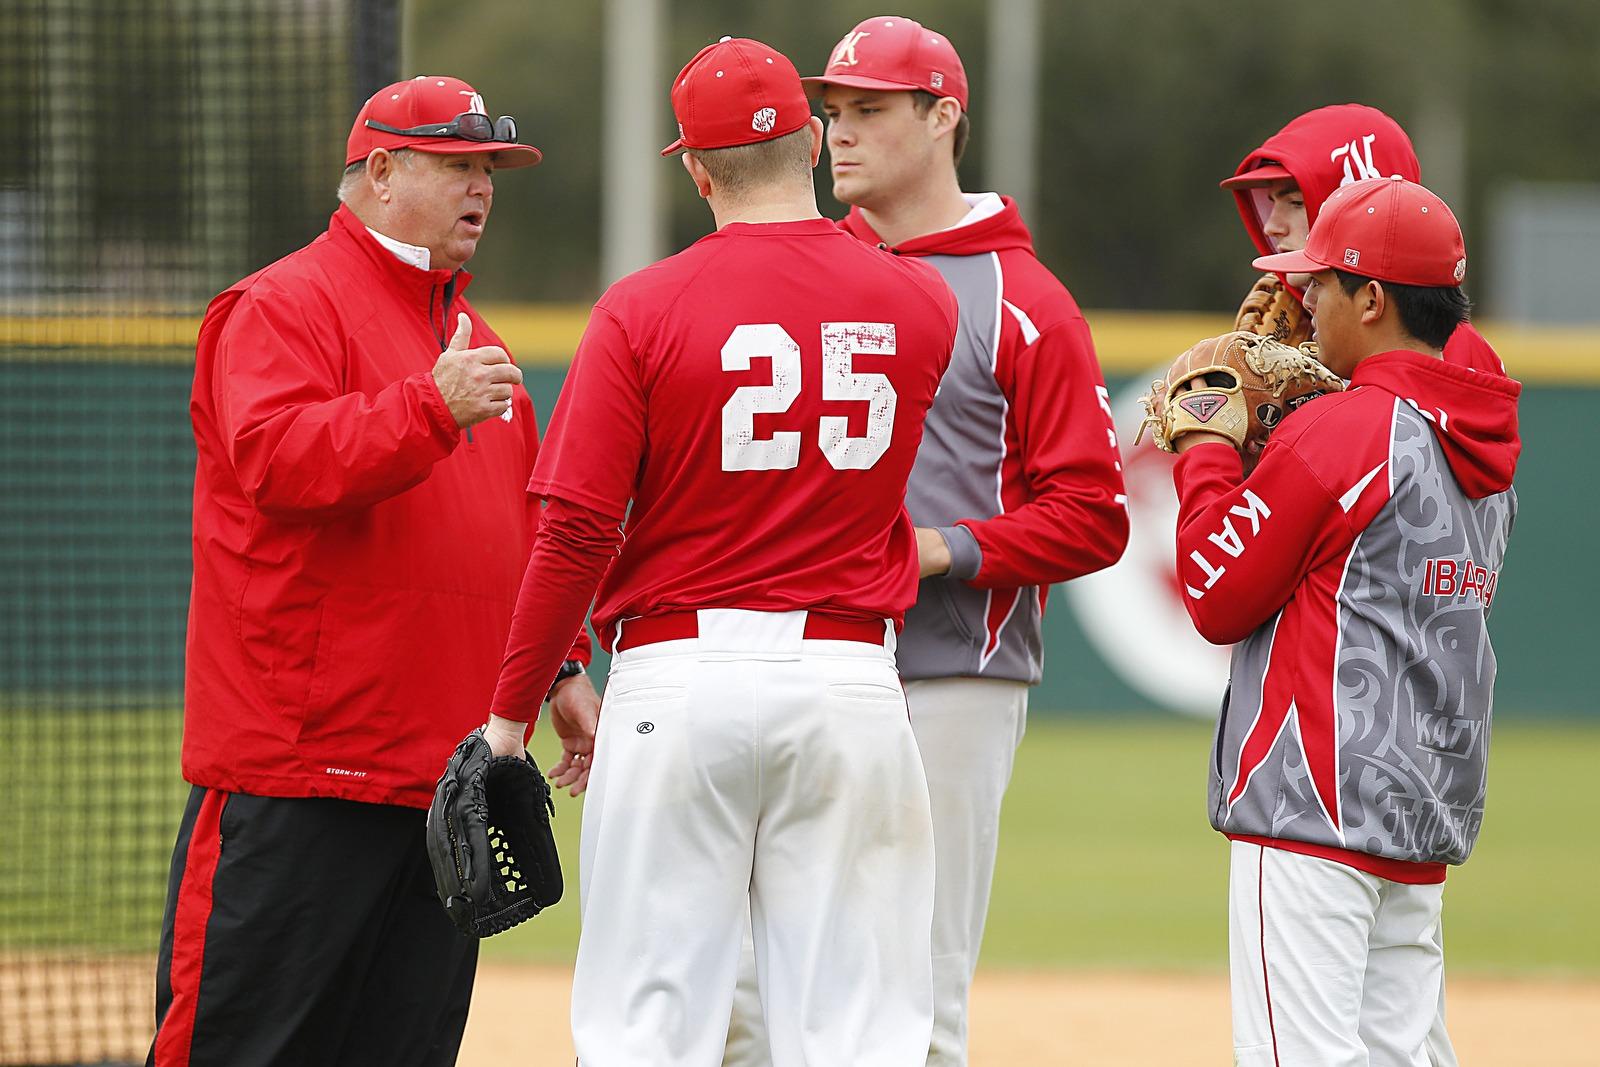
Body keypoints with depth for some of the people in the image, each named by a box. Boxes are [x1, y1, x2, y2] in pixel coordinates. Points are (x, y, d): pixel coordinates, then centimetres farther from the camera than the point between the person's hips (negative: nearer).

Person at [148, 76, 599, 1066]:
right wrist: (432, 408, -30)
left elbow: (527, 520, 26)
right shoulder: (284, 307, -5)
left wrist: (560, 664, 17)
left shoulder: (472, 335, 21)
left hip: (446, 769, 8)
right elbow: (276, 458, -22)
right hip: (298, 770, -8)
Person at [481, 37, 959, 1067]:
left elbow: (577, 534, -8)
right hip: (851, 669, 2)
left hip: (679, 669, -2)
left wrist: (512, 712, 0)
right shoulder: (920, 303, 4)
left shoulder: (642, 310, -5)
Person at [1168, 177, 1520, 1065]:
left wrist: (1207, 456, 6)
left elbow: (1217, 598, -7)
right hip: (1430, 817, 9)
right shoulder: (1486, 448, 12)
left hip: (1316, 804, -9)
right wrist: (1252, 442, 18)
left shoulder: (1338, 433, -13)